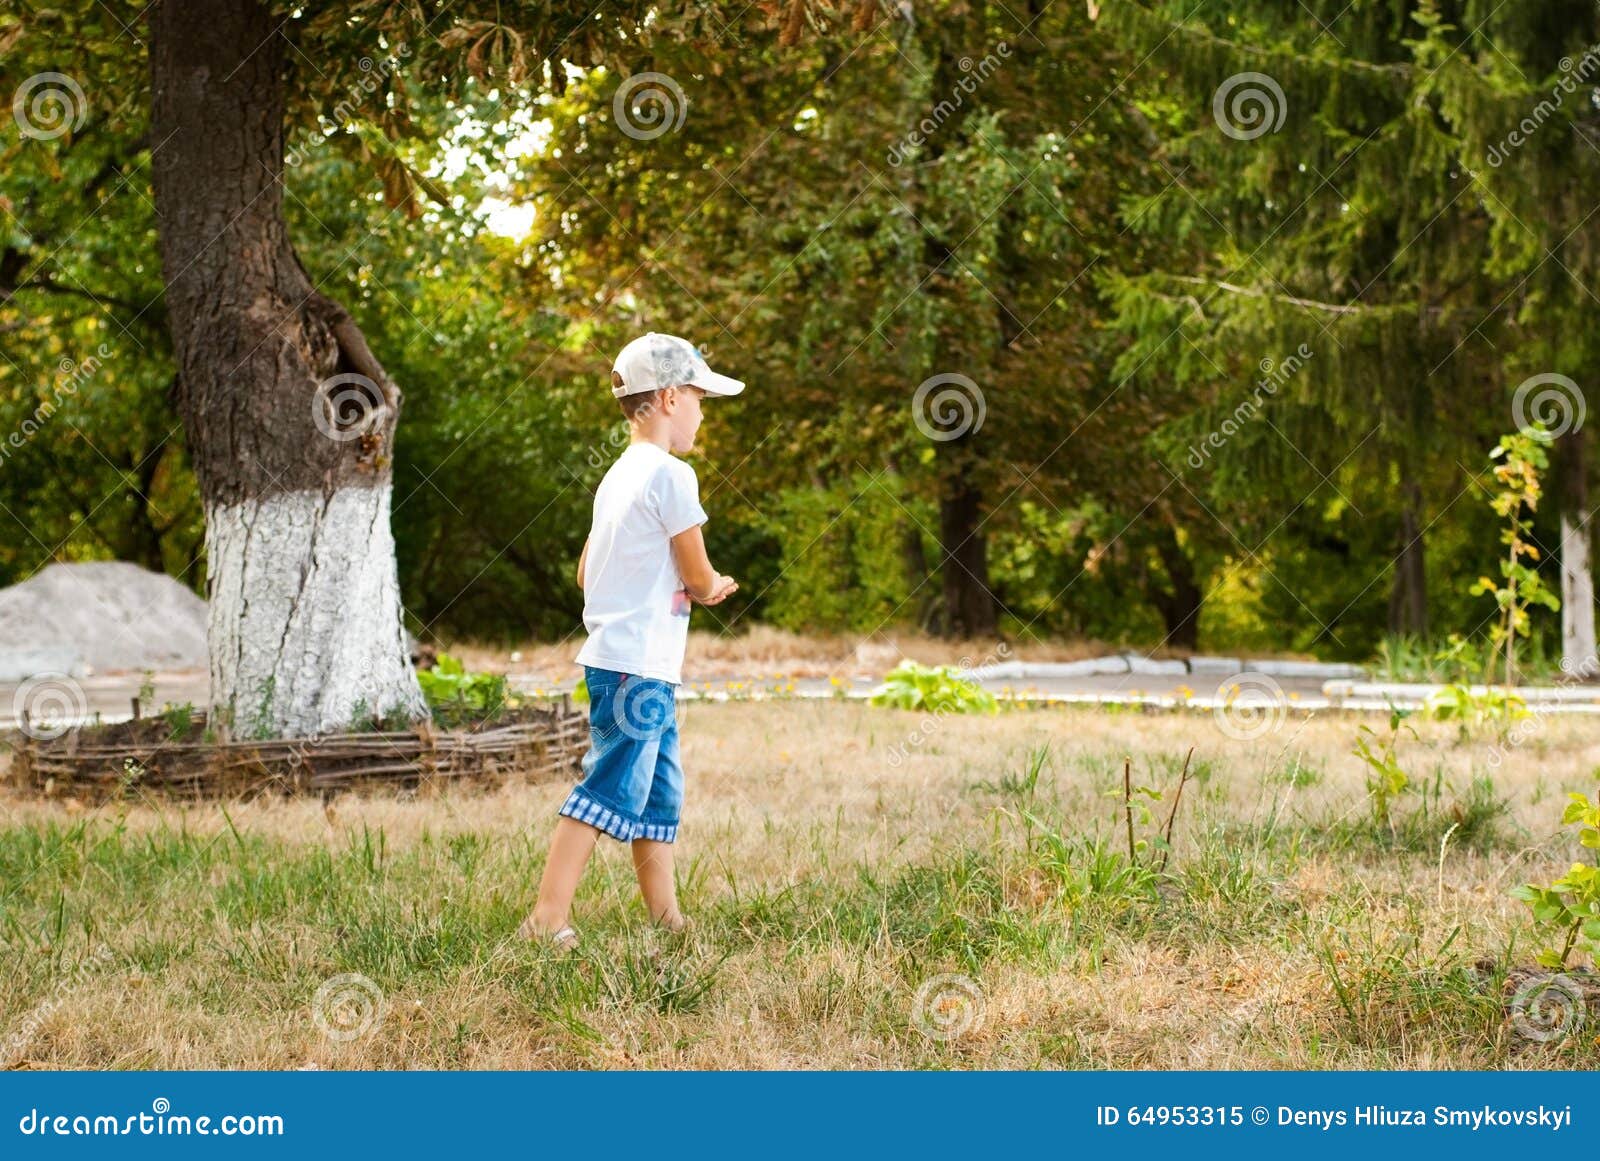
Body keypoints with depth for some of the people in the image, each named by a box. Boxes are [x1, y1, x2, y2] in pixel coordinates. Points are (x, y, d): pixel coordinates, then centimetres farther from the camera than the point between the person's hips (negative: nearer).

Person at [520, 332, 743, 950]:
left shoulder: (617, 476, 16)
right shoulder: (671, 474, -12)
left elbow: (587, 572, 21)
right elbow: (701, 579, -9)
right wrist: (713, 588, 14)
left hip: (613, 659, 10)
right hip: (639, 666, -10)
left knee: (659, 797, 14)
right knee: (608, 789, -11)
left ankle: (668, 919, 18)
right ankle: (547, 919, -14)